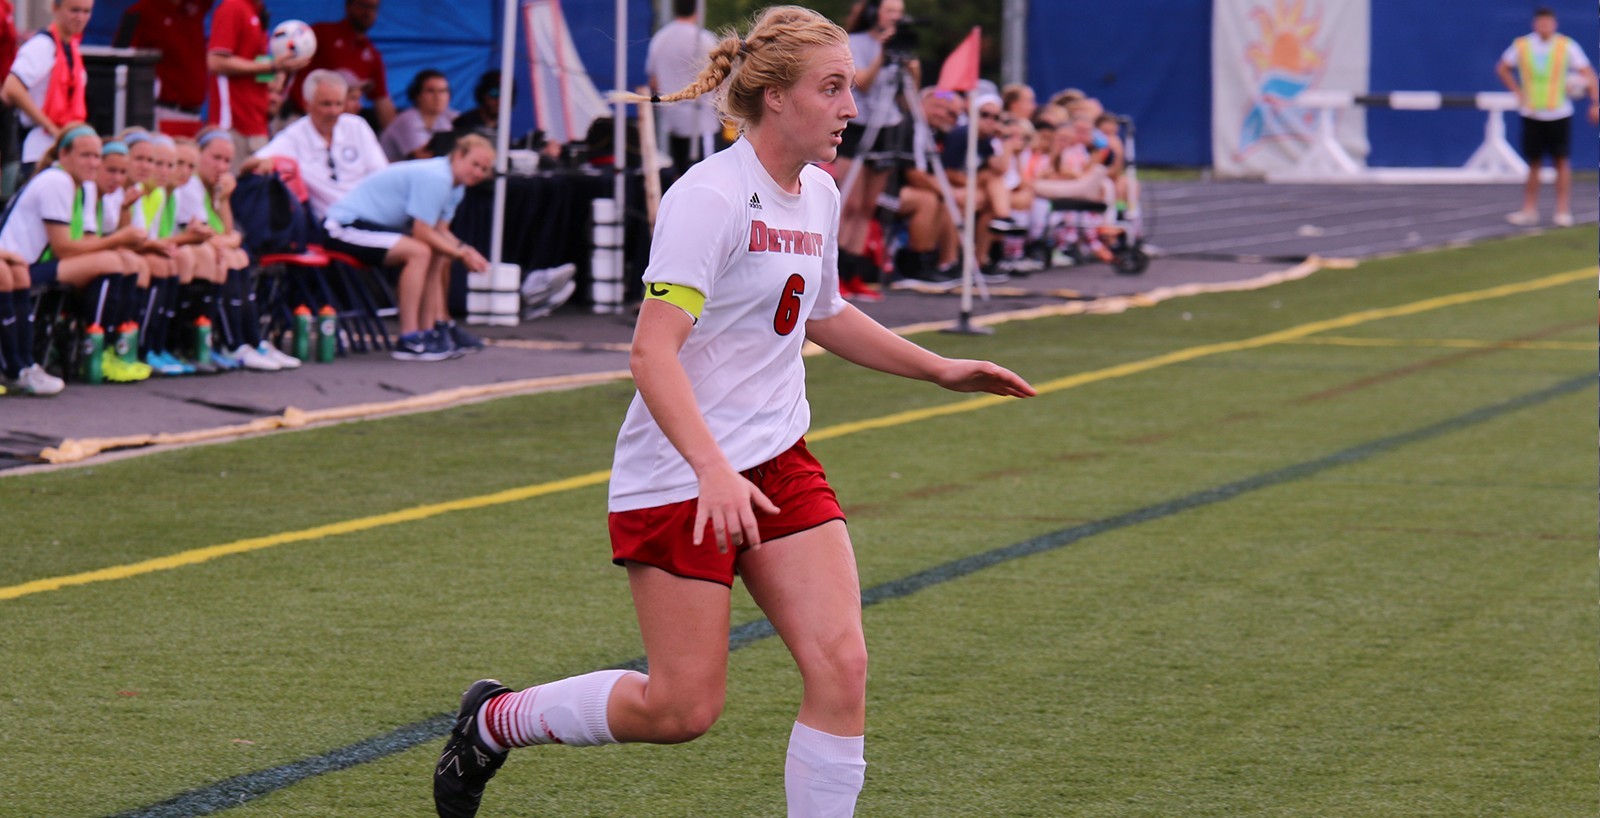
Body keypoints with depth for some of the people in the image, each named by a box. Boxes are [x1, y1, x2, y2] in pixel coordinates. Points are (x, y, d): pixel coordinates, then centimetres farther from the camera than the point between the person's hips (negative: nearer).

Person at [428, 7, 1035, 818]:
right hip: (679, 477, -8)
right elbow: (652, 353, -26)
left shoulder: (818, 194, 8)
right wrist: (713, 471, -37)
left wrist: (939, 369, 26)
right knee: (682, 708, -2)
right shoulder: (710, 197, -18)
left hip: (778, 463, 8)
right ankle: (494, 720, 22)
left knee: (841, 667, -8)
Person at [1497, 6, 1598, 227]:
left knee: (1561, 162, -1)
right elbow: (1502, 68, 15)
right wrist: (1518, 92, 5)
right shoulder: (1521, 45, 0)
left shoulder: (1566, 46, -4)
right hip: (1531, 115, 1)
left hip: (1559, 114, -1)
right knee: (1533, 164, 5)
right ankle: (1529, 210, 12)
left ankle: (1563, 212, 4)